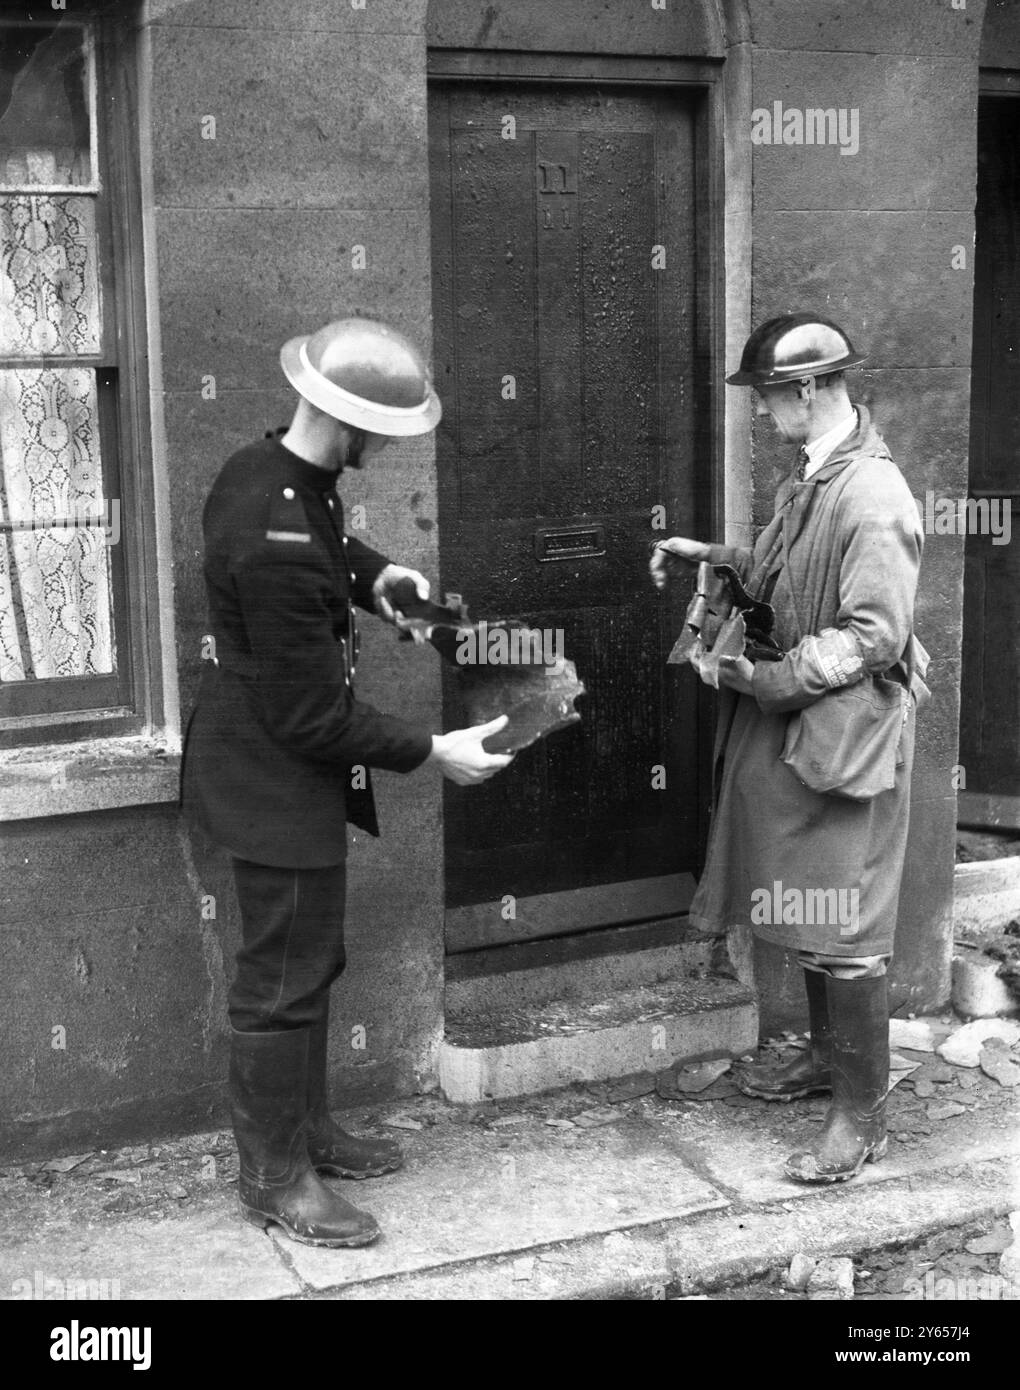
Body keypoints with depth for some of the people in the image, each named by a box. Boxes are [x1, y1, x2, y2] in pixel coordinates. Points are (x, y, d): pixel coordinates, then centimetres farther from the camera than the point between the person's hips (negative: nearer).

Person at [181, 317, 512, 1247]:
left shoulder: (262, 468, -2)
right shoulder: (280, 547, -32)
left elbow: (322, 544, 23)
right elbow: (312, 717, -25)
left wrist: (371, 573, 3)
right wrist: (431, 753, -16)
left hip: (269, 758, 10)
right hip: (278, 780, -10)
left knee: (309, 962, 21)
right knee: (284, 979, 4)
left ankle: (306, 1128, 37)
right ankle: (276, 1178, 20)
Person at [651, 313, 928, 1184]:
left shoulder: (874, 498, -22)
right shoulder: (811, 477, 7)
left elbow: (874, 634, -25)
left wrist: (775, 680, -21)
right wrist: (710, 557, 8)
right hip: (794, 723, 9)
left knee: (844, 924, -1)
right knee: (805, 907, 20)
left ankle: (864, 1113, 12)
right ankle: (829, 1056, 38)